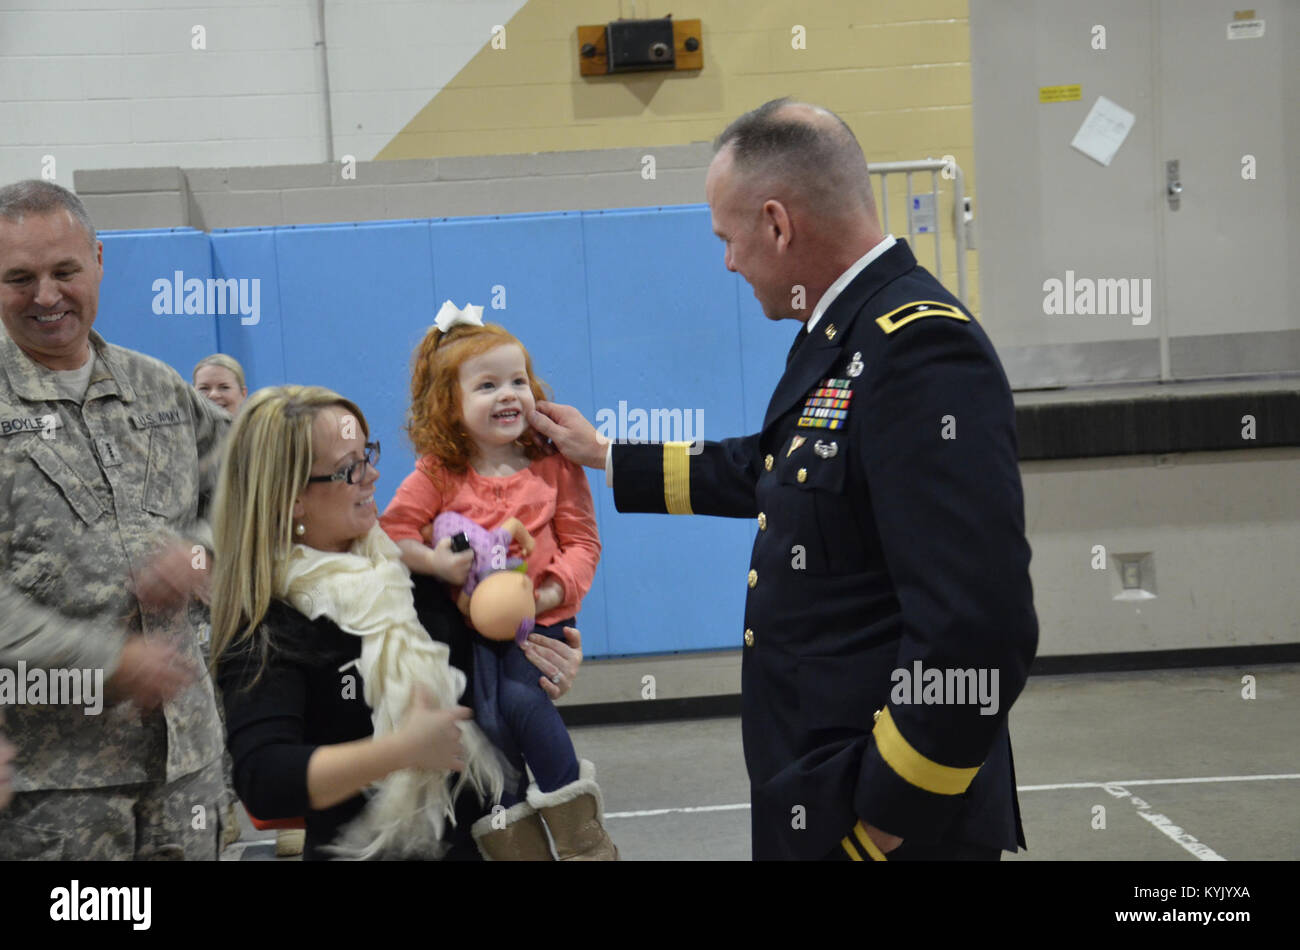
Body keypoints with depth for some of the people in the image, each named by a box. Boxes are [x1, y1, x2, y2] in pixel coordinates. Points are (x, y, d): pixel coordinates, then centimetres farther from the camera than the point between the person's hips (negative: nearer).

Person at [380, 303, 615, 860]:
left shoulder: (554, 464, 2)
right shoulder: (438, 473, 1)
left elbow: (581, 541, 2)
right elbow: (390, 532, -1)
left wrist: (553, 590, -15)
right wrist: (434, 562, -20)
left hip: (541, 619, -1)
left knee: (521, 697, -24)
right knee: (487, 716, -19)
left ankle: (583, 839, -6)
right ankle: (518, 842, 1)